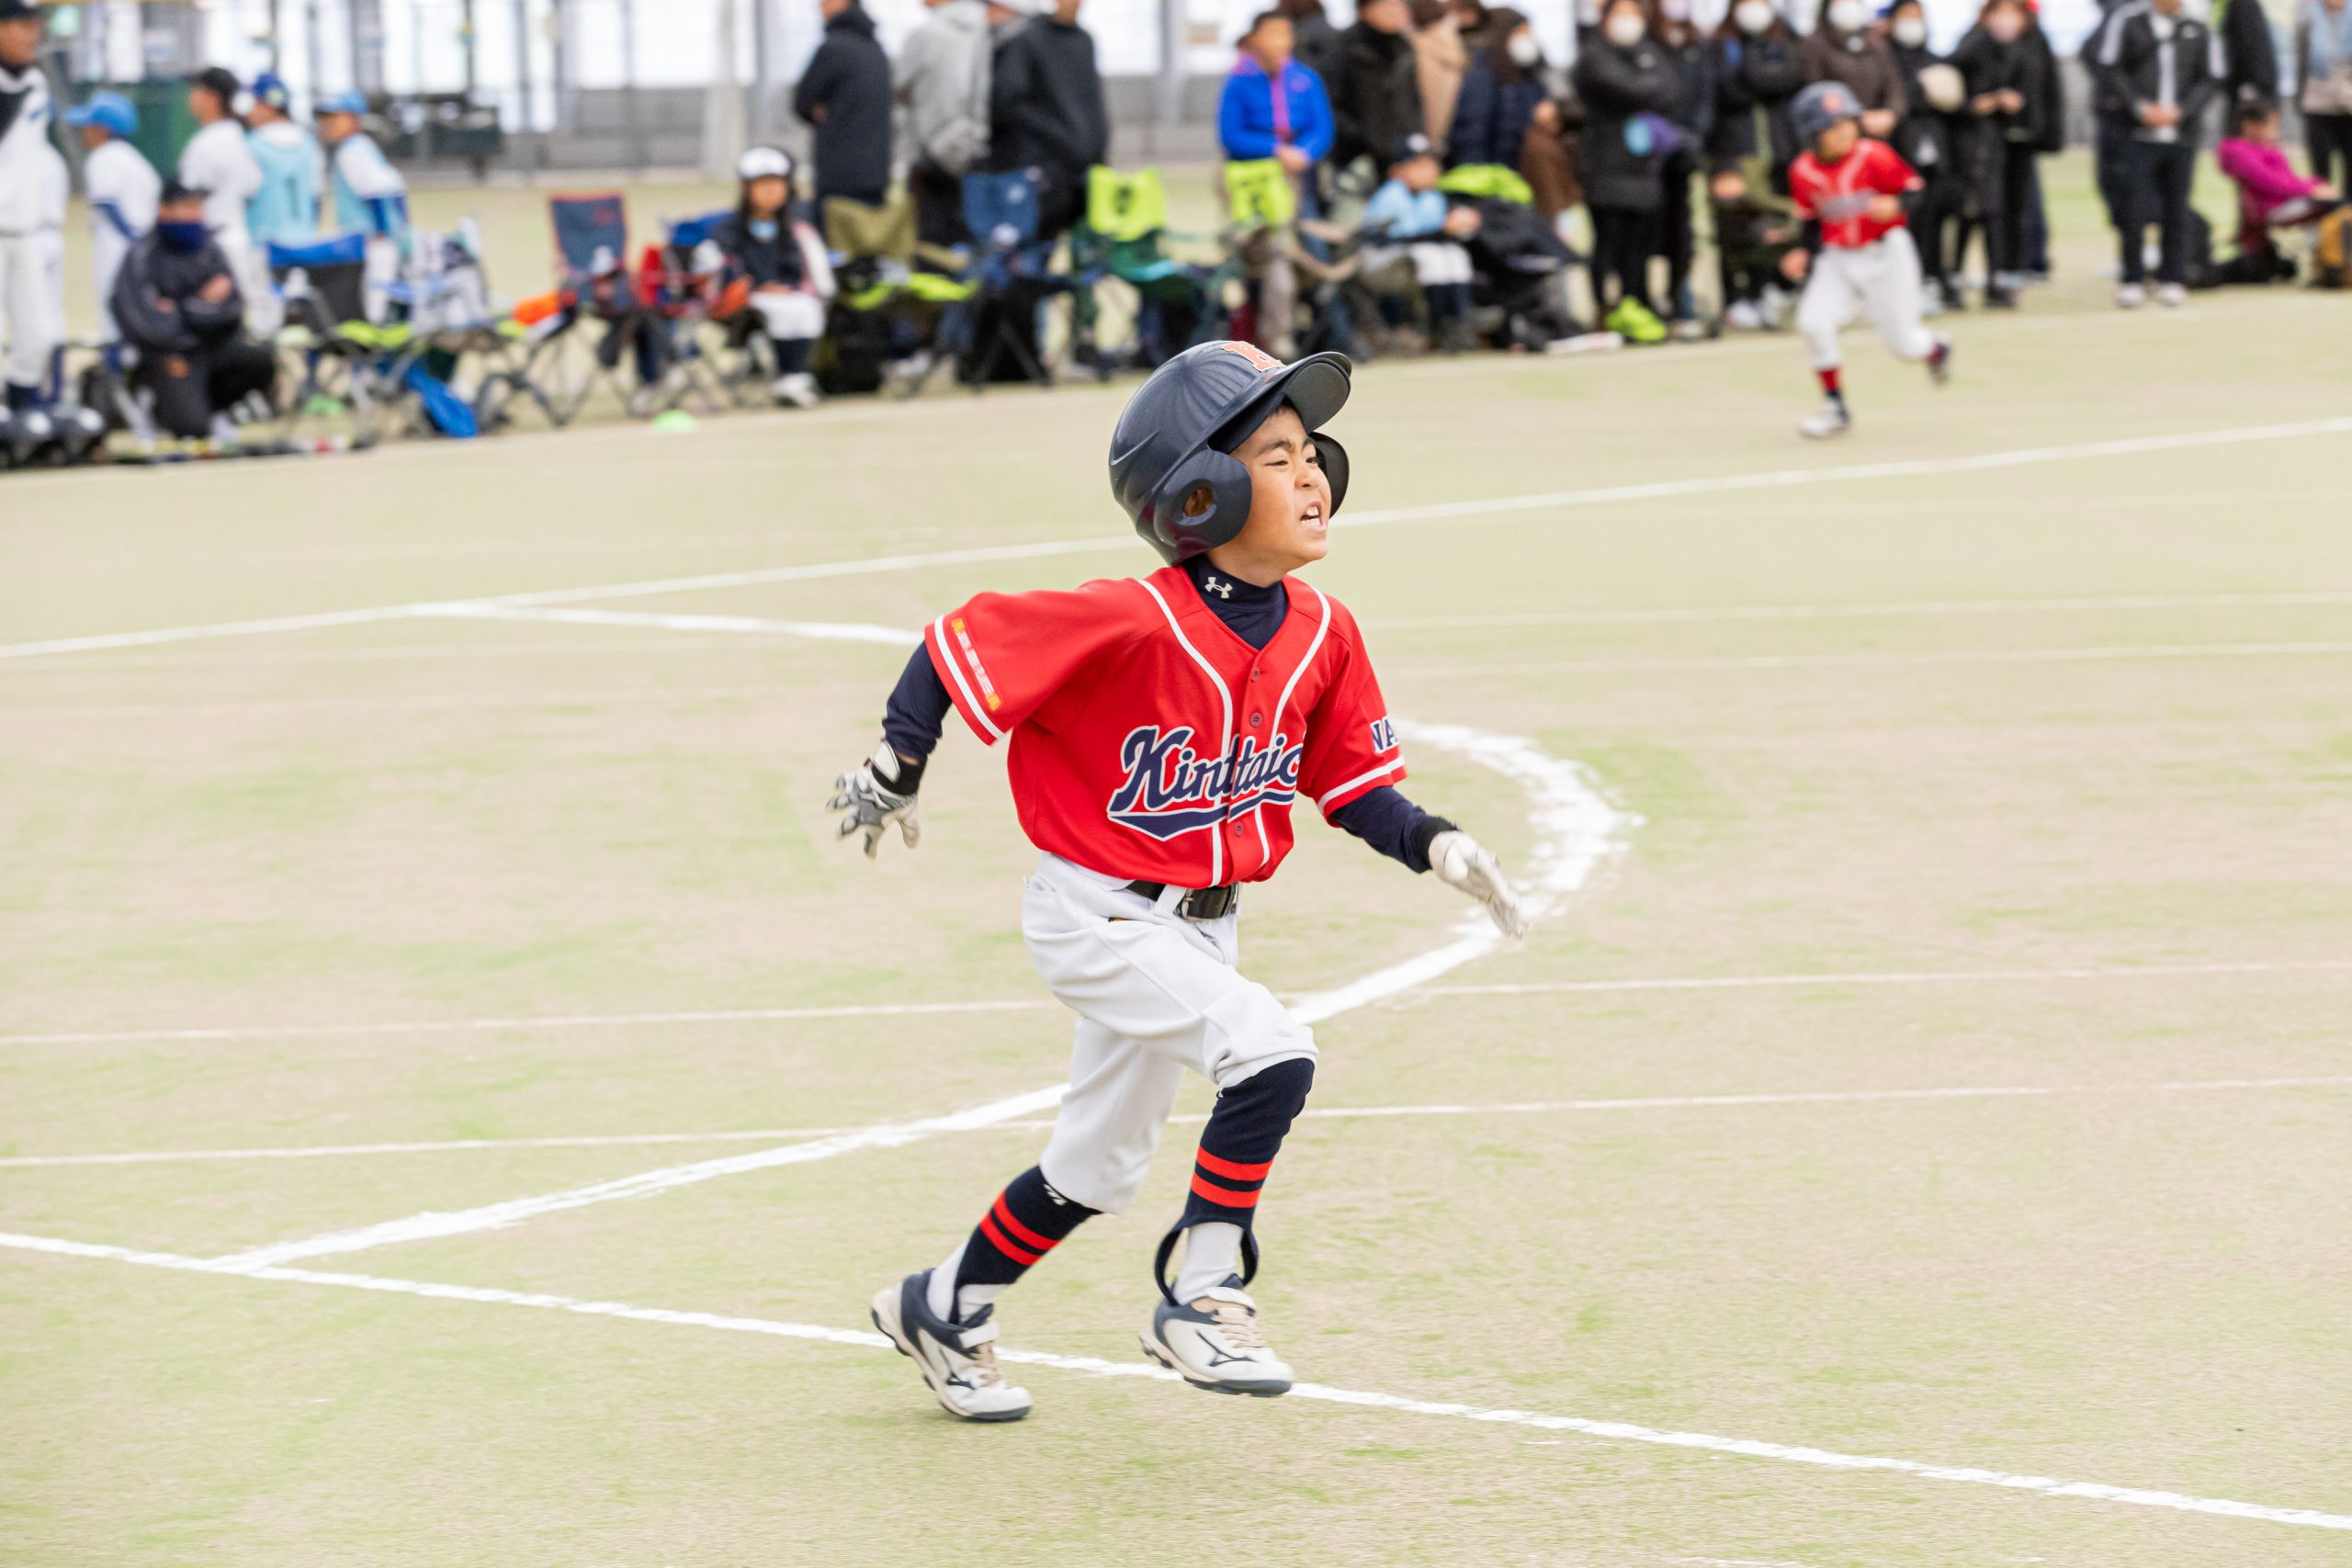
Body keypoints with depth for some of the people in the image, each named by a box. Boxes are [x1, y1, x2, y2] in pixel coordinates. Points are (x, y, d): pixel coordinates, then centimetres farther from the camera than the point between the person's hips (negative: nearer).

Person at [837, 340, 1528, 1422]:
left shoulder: (1320, 635, -5)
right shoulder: (1131, 625, -26)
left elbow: (1352, 785, 6)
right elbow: (959, 643, -19)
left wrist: (1439, 848, -10)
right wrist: (894, 774, -11)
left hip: (1203, 924, 8)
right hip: (1095, 916, -8)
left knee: (1098, 1168, 20)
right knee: (1273, 1053, -26)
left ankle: (943, 1312, 41)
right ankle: (1199, 1303, -13)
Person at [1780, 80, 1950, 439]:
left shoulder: (1875, 157, -17)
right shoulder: (1803, 172, -6)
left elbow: (1914, 190, -12)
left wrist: (1894, 205, -32)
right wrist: (1805, 253, -3)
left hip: (1886, 254, -3)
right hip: (1837, 259, 3)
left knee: (1901, 343, 1)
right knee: (1814, 322, -18)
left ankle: (1935, 349, 42)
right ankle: (1835, 408, -3)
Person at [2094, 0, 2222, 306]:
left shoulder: (2199, 31, 8)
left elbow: (2211, 80, 7)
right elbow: (2109, 67, 0)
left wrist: (2180, 111, -8)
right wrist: (2140, 107, -10)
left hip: (2182, 135, 2)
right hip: (2139, 133, -2)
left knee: (2176, 212, 3)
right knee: (2134, 211, -7)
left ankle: (2172, 280, 12)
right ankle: (2133, 280, 3)